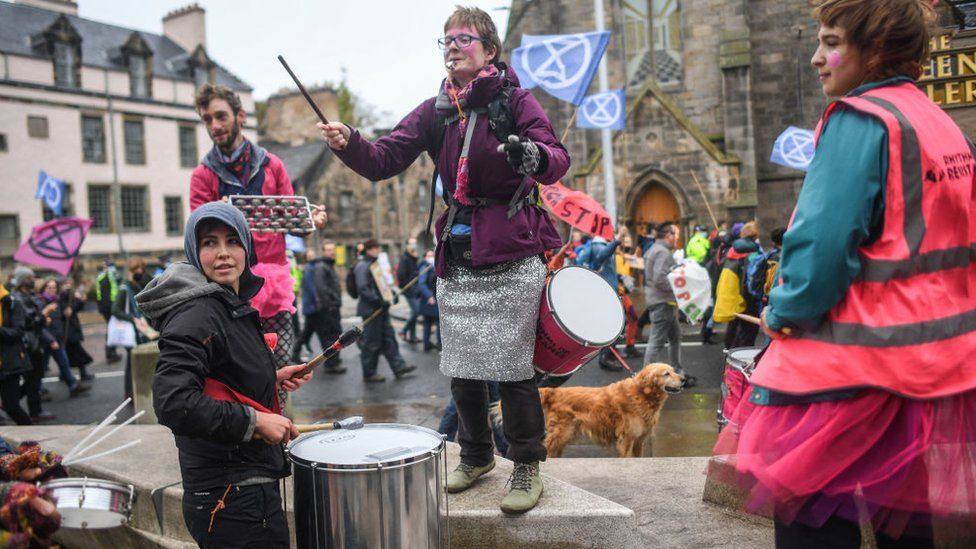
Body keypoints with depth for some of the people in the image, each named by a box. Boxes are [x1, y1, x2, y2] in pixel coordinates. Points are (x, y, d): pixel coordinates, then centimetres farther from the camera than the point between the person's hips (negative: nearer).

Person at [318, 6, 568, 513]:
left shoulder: (515, 100, -3)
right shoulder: (435, 111, 9)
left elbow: (557, 162, -14)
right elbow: (384, 160, -1)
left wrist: (534, 154, -37)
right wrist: (349, 144, -21)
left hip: (512, 259, -4)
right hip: (457, 258, 5)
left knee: (512, 365, -1)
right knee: (461, 367, 12)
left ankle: (527, 467, 17)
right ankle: (476, 456, 32)